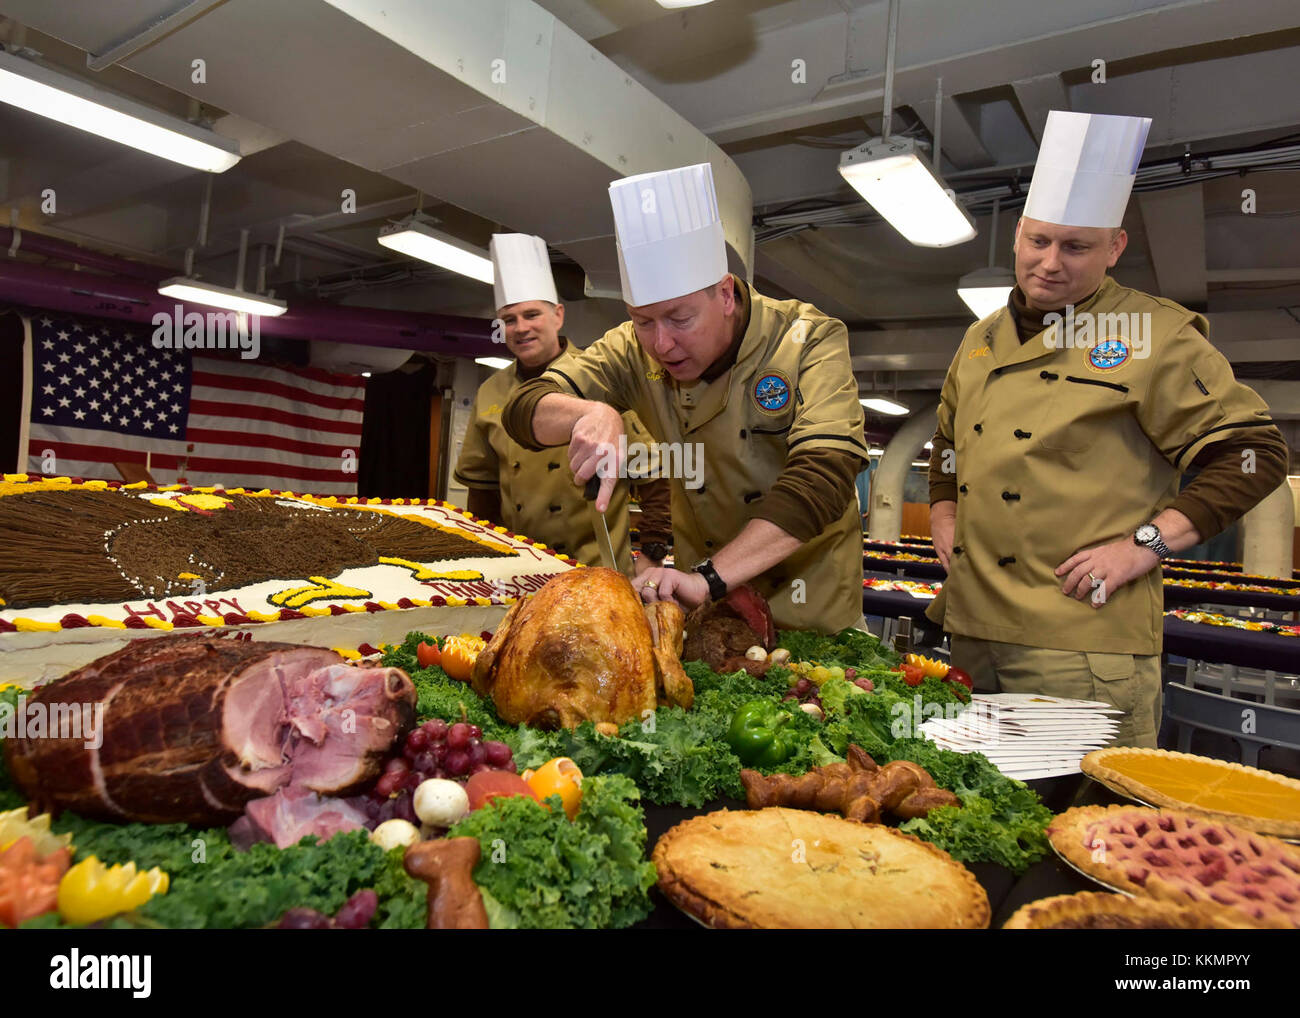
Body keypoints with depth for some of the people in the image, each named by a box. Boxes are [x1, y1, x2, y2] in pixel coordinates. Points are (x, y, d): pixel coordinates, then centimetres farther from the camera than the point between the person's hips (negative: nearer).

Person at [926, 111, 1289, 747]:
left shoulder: (1156, 336, -5)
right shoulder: (982, 339, 13)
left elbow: (1254, 450, -6)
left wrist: (1147, 542, -14)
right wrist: (944, 513, 12)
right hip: (973, 627, 6)